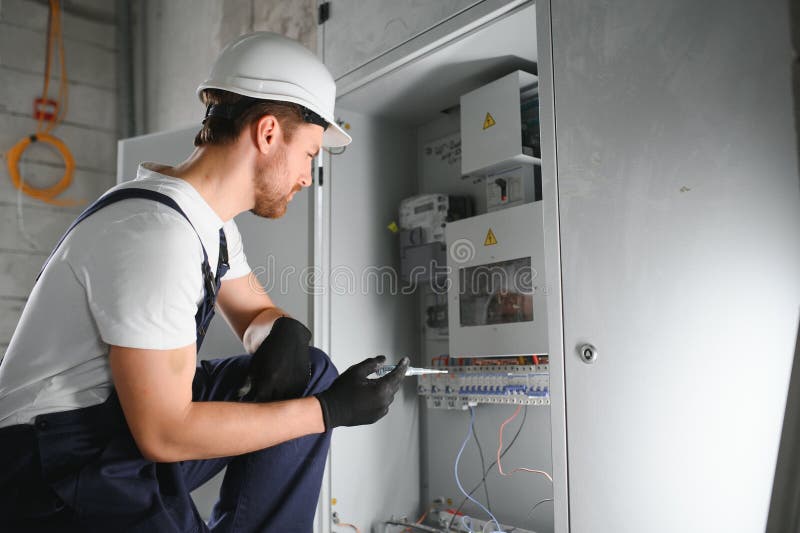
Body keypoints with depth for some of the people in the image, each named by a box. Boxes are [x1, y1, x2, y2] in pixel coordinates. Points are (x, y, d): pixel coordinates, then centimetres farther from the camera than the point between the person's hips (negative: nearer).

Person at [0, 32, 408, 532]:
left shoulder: (210, 220, 4)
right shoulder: (155, 232, -25)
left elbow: (257, 314, 17)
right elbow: (163, 433, -24)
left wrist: (282, 334, -8)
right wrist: (333, 410, -19)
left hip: (134, 426, 9)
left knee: (311, 373, 2)